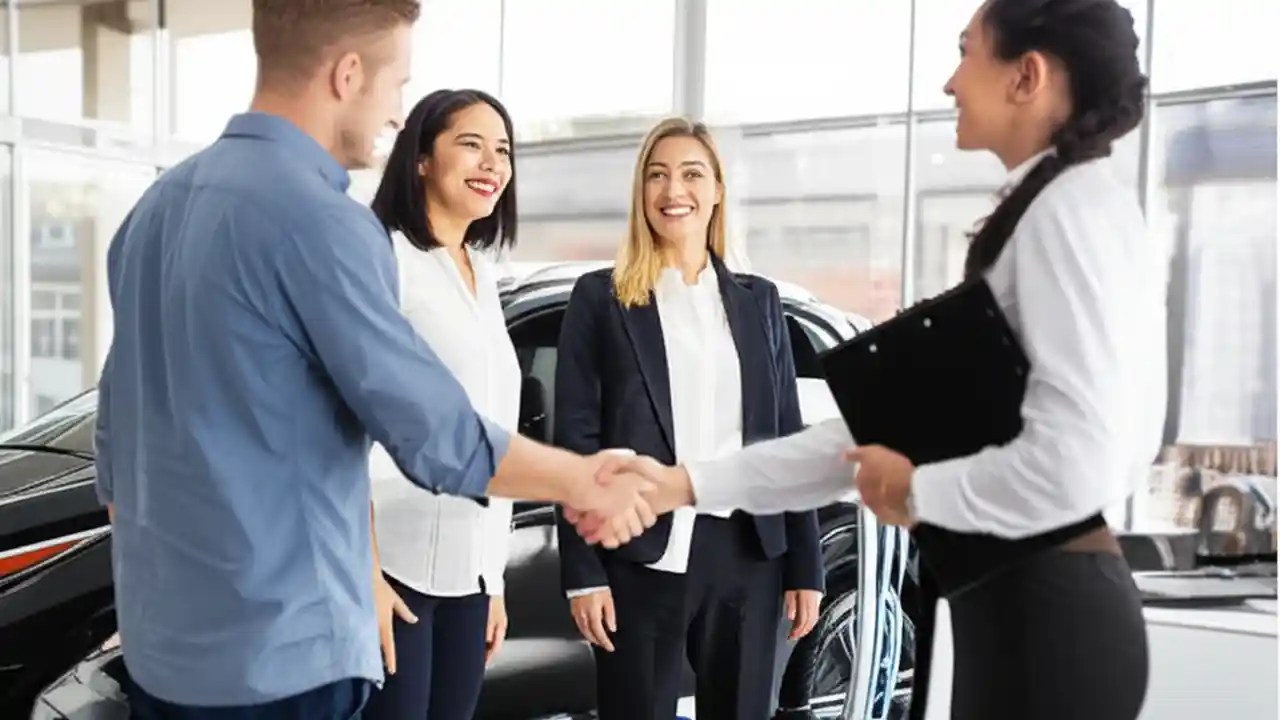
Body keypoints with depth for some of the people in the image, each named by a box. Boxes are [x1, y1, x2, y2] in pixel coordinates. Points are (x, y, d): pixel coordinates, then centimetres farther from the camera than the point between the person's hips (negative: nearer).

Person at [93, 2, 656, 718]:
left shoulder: (158, 205, 8)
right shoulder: (318, 220, -19)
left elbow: (118, 438, 14)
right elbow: (440, 439, -17)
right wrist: (586, 481, -1)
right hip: (279, 656, -8)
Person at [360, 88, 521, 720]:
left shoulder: (484, 275, 15)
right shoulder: (384, 257, -8)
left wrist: (494, 578, 17)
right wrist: (366, 572, -19)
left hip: (468, 569, 7)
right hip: (397, 563, -7)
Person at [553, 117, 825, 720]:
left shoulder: (758, 299, 11)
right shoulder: (600, 296, 2)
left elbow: (788, 435, 11)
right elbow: (575, 438, -2)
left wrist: (806, 565, 6)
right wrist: (583, 572, -8)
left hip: (748, 555, 3)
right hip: (643, 555, -3)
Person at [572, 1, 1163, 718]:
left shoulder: (1074, 208, -14)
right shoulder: (1040, 216, 13)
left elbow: (1072, 467, -26)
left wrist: (915, 490, -9)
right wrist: (688, 484, 4)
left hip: (1046, 614, -8)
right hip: (1022, 604, 8)